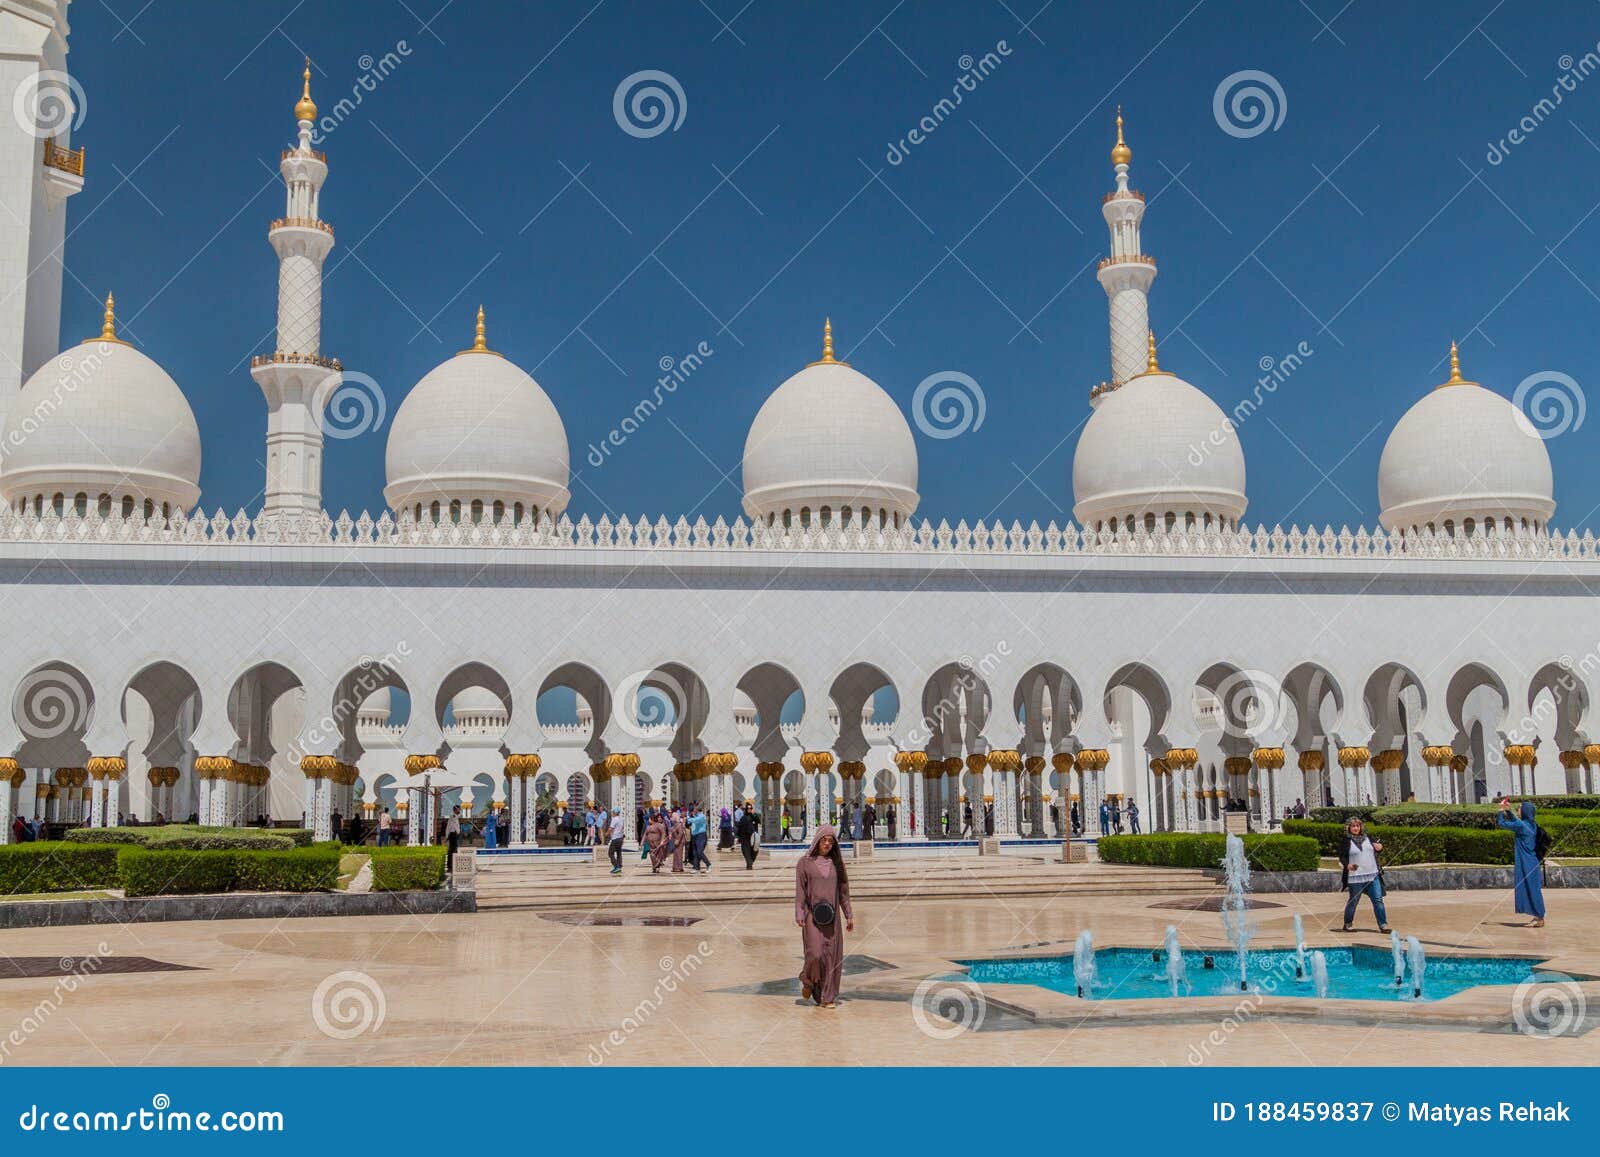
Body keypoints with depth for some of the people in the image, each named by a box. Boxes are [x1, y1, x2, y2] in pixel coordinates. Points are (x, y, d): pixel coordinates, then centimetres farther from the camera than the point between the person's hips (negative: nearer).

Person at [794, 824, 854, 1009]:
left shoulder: (836, 863, 9)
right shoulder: (805, 862, 0)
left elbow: (843, 890, 12)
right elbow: (800, 890, -3)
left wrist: (849, 915, 8)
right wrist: (799, 915, -11)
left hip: (832, 916, 3)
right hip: (812, 915, -3)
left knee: (832, 955, 0)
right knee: (815, 953, -12)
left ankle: (828, 997, 9)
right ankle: (808, 981, 18)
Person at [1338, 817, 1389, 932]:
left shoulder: (1368, 837, 10)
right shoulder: (1345, 840, -2)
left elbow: (1377, 847, 19)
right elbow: (1342, 857, -4)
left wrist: (1380, 847, -5)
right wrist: (1348, 865, -23)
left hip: (1373, 875, 4)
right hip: (1355, 877, -4)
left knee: (1378, 900, 1)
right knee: (1353, 901, 5)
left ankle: (1383, 925, 6)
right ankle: (1347, 925, 17)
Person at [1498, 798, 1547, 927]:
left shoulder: (1521, 825, -18)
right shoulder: (1531, 824, 8)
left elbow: (1502, 823, -11)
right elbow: (1515, 823, 28)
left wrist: (1501, 810, 4)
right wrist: (1508, 810, 23)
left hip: (1527, 864, -9)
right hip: (1532, 862, 9)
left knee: (1531, 889, -3)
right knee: (1532, 889, 13)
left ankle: (1540, 918, 1)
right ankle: (1538, 917, 17)